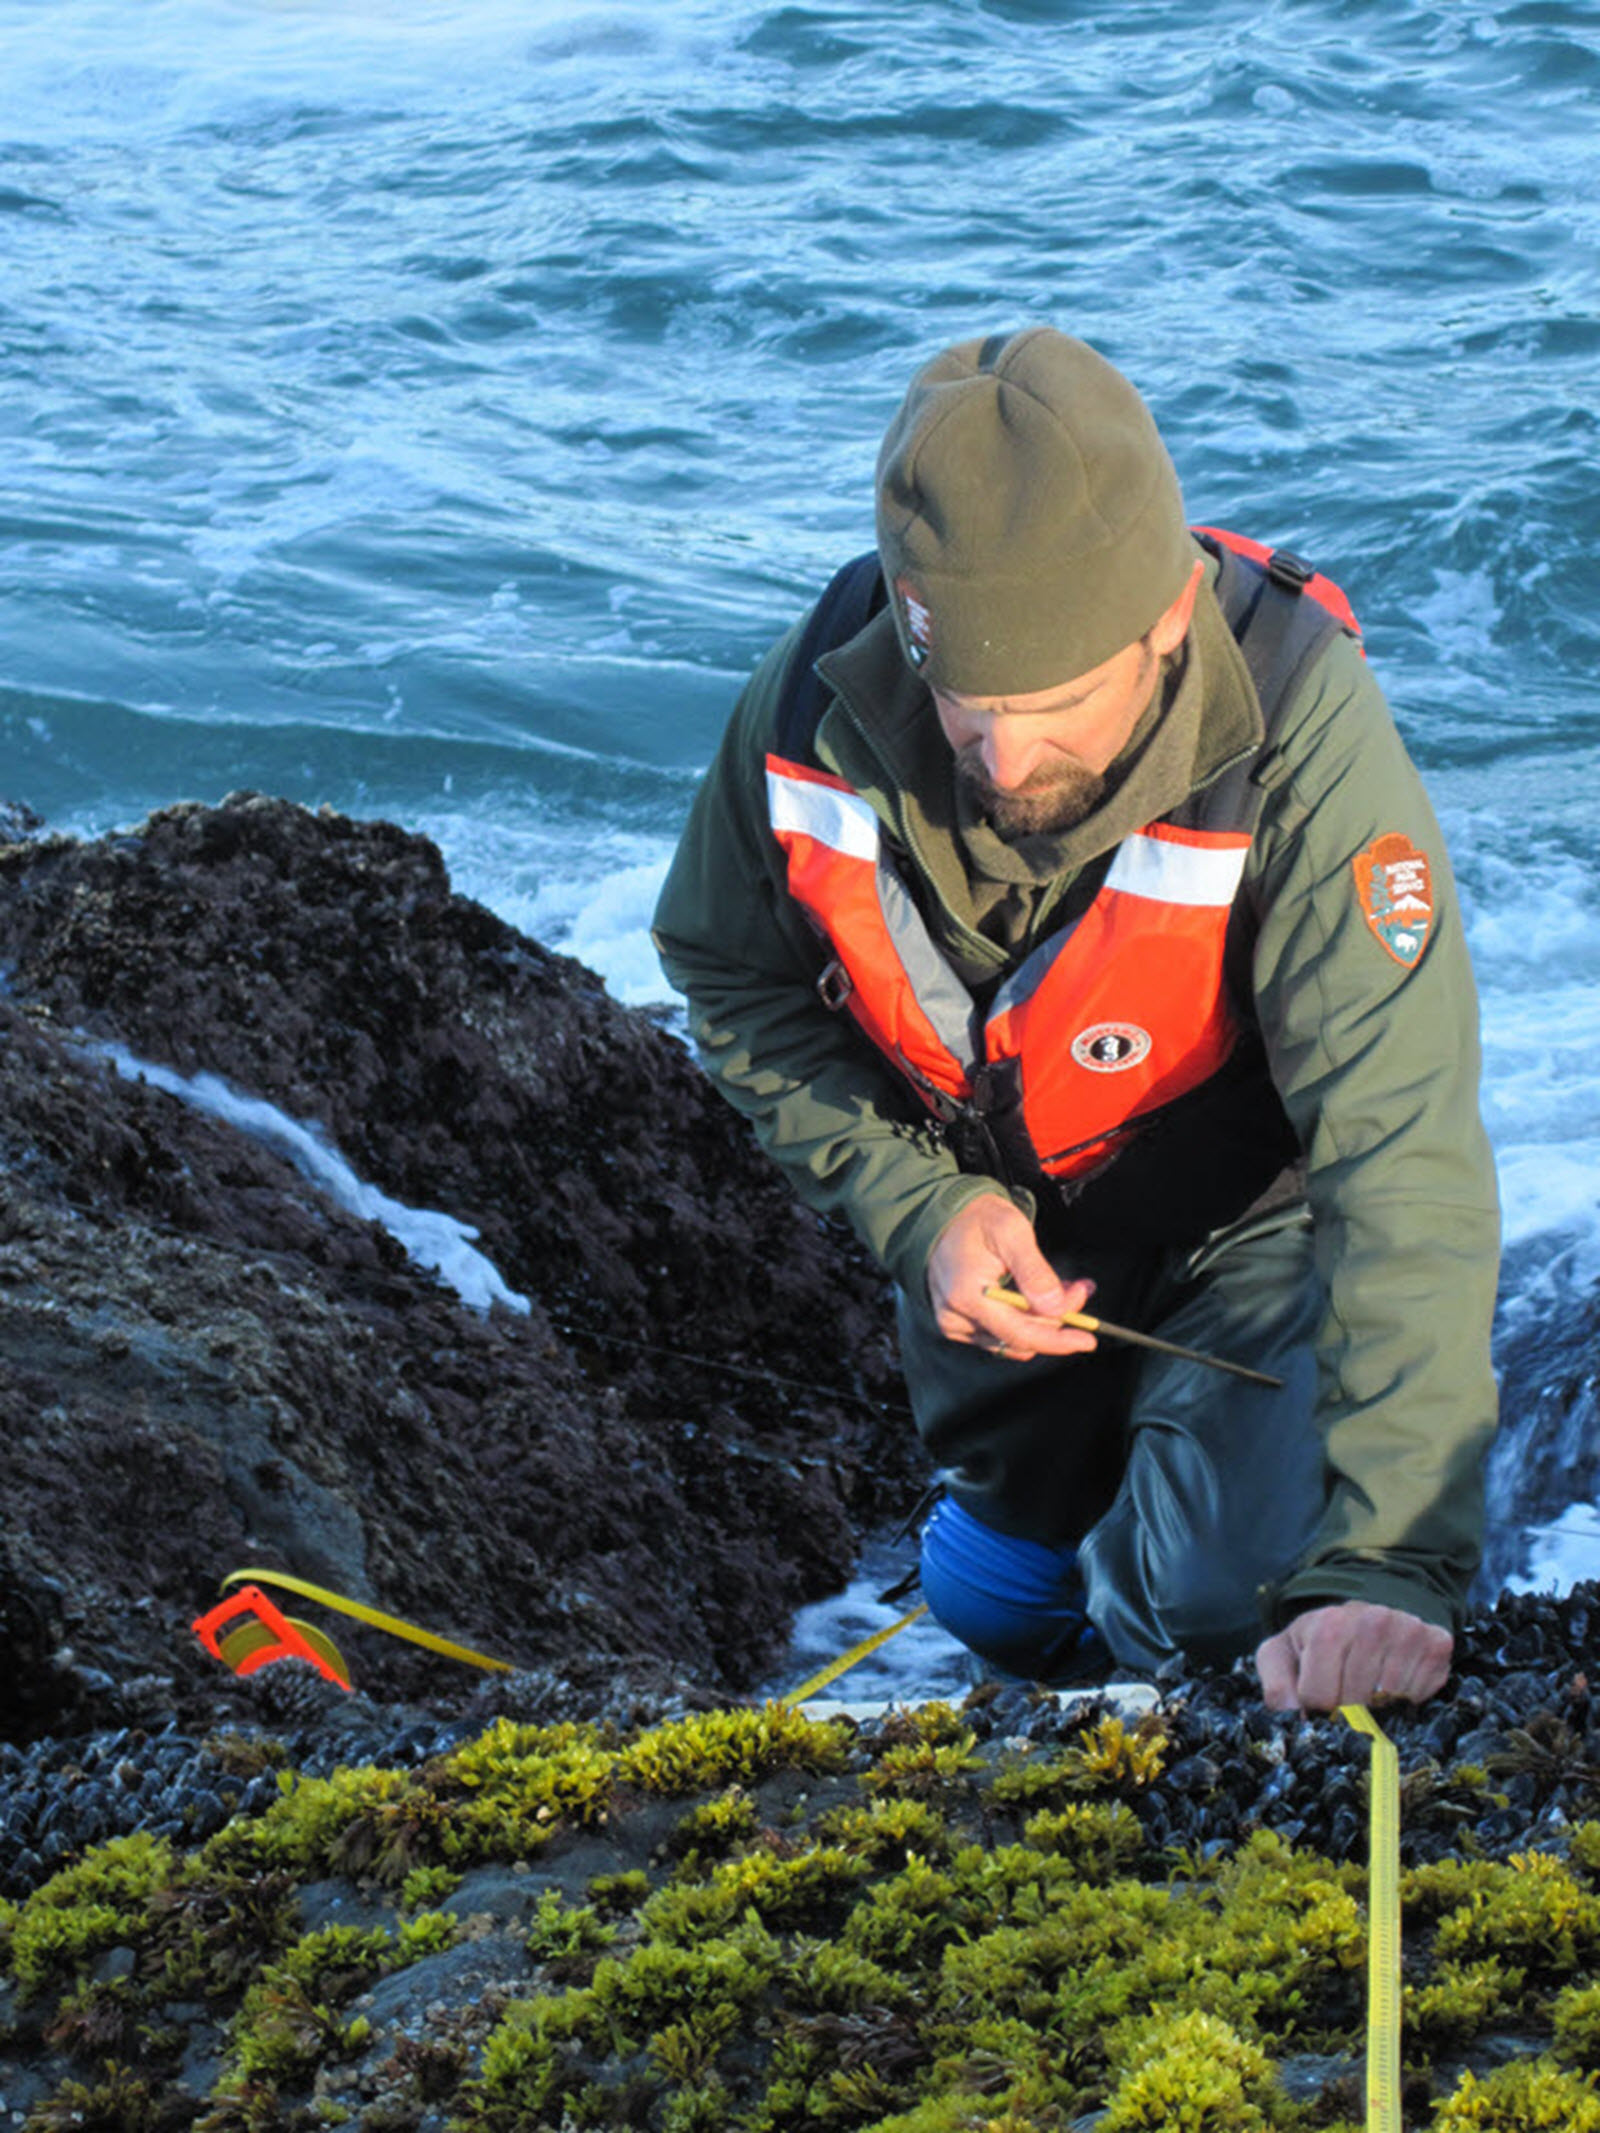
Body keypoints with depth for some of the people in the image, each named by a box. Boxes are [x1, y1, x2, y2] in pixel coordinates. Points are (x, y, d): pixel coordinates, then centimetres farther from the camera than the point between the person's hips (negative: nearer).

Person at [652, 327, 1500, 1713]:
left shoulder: (1300, 734, -37)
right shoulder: (821, 697, -27)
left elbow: (1403, 1155, -42)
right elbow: (733, 974, -6)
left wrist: (1386, 1560, -51)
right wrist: (915, 1206, -21)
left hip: (1244, 1220, -3)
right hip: (999, 1238, 4)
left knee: (1238, 1588, -24)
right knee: (997, 1599, 19)